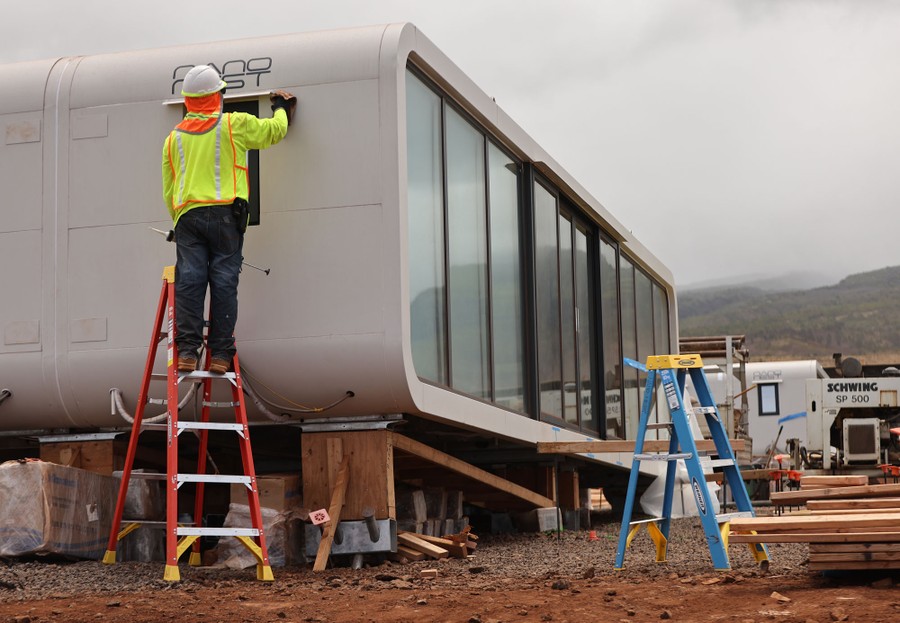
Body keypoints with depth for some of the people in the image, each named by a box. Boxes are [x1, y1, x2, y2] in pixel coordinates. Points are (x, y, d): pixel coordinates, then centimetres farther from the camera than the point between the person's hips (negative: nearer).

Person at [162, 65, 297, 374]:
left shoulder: (174, 137, 16)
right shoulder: (233, 125, 4)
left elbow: (168, 190, 17)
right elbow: (274, 131, 17)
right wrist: (281, 110, 37)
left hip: (187, 215, 3)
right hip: (224, 214, -3)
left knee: (189, 281, -2)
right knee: (223, 283, -2)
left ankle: (187, 350, -11)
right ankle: (220, 354, -4)